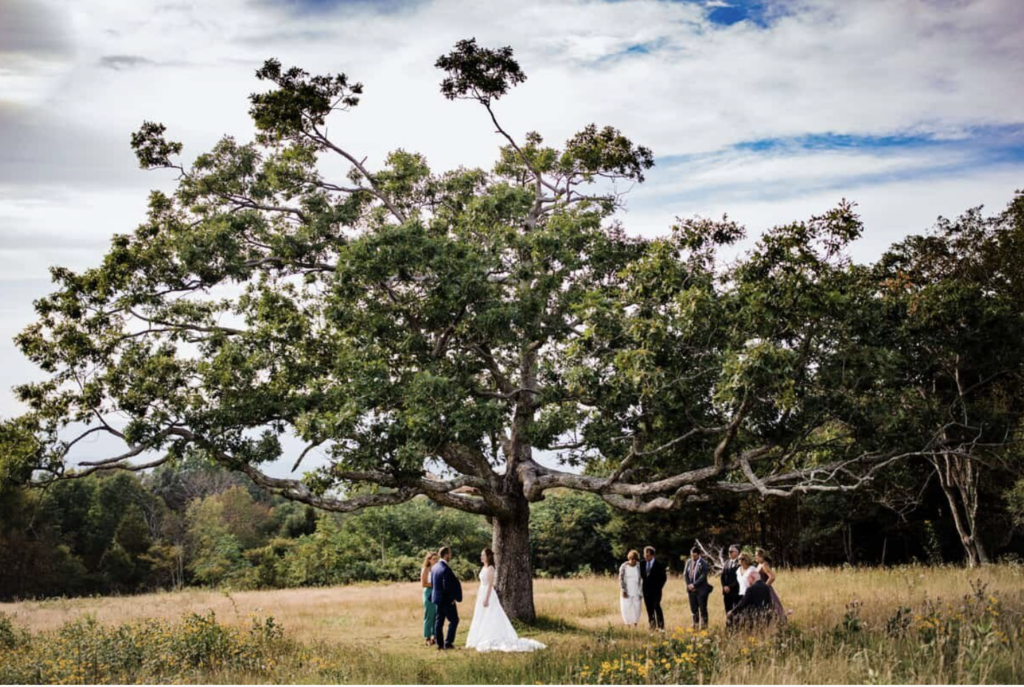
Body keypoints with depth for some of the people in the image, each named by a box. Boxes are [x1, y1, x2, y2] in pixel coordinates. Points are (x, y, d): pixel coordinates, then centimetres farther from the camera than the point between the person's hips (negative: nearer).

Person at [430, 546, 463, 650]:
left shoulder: (435, 567, 5)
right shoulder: (445, 569, -23)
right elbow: (447, 587, -24)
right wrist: (452, 598, -11)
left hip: (437, 597, 8)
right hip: (446, 599, -8)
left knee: (439, 621, 11)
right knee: (454, 620, 3)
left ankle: (440, 644, 15)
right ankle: (448, 643, 1)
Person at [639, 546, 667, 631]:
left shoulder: (659, 564, -6)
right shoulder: (643, 564, 7)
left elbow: (664, 577, -3)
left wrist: (659, 586, -6)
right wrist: (644, 585, 8)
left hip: (656, 590, -5)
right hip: (646, 590, 5)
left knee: (657, 607, -9)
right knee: (649, 608, 6)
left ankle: (661, 626, -1)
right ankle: (652, 626, 13)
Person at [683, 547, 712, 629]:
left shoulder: (703, 563, -9)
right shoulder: (688, 562, 8)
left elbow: (703, 576, -15)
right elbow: (685, 574, 10)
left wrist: (694, 585, -17)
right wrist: (689, 585, -3)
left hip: (701, 589, -5)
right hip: (691, 589, 5)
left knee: (702, 608, -1)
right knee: (693, 608, 11)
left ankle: (704, 625, 5)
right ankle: (695, 624, 21)